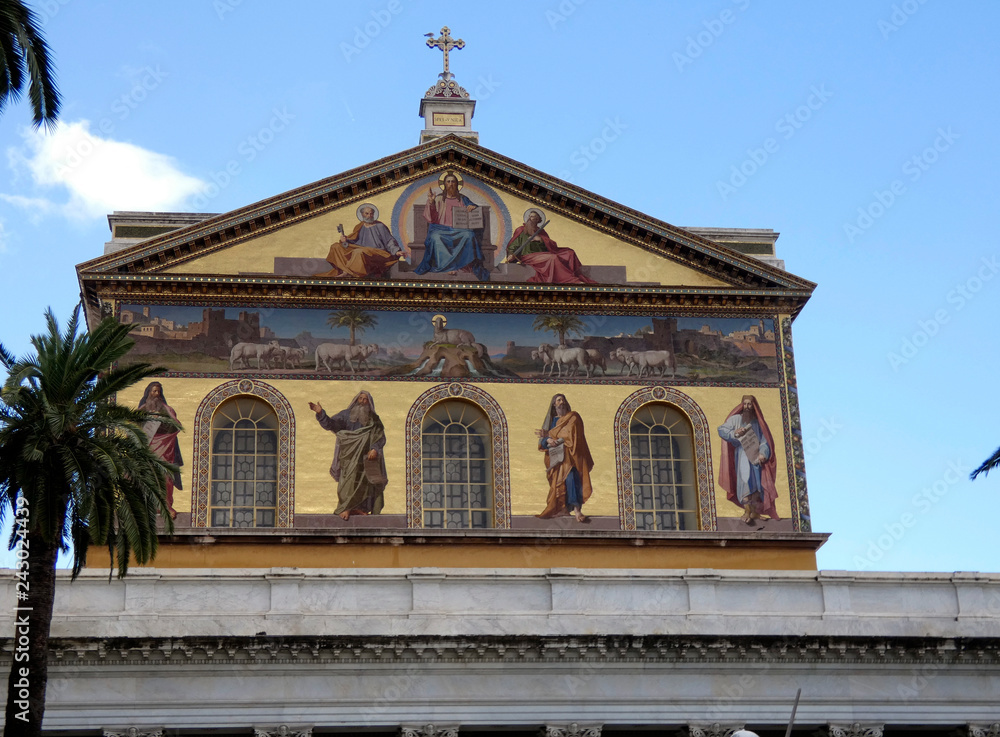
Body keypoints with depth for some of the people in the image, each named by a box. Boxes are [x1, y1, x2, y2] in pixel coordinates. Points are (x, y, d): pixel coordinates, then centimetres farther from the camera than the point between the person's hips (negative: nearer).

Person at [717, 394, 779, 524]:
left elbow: (764, 440, 6)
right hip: (741, 453, -3)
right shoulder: (736, 419, 6)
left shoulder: (758, 422, 12)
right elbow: (721, 429, -3)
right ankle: (747, 510, -26)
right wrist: (734, 433, -19)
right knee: (745, 479, -20)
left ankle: (755, 511, 3)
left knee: (757, 481, -3)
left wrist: (762, 453, -12)